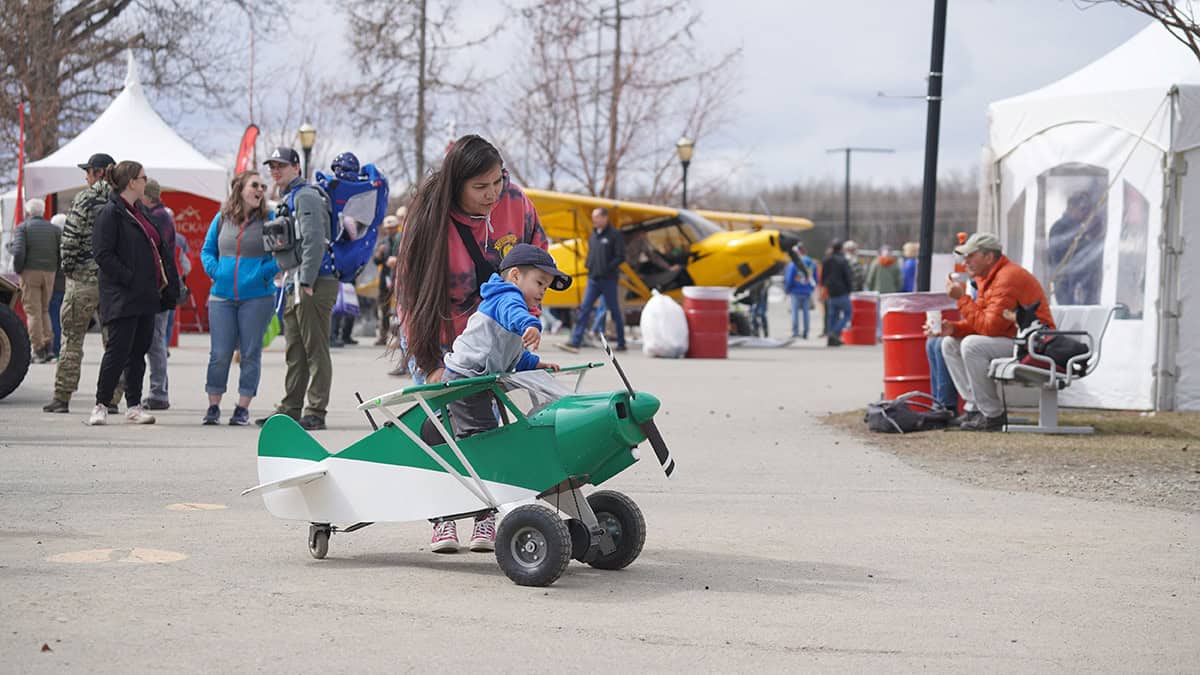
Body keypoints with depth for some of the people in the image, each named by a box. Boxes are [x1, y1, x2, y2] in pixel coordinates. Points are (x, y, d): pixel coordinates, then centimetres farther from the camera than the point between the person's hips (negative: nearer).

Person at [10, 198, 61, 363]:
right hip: (49, 273, 4)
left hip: (30, 273, -4)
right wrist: (55, 270, 9)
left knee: (33, 311, 0)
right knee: (44, 310, 17)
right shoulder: (54, 229, 10)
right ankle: (48, 343, 2)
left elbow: (18, 252, -14)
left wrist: (18, 270, -1)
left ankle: (39, 350, -4)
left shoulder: (23, 227, -1)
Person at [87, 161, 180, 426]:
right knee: (118, 351, -8)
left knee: (139, 351, 9)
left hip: (145, 296, 9)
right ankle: (101, 406, -2)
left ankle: (134, 406, 13)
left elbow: (160, 249, 24)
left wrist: (166, 286, 13)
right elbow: (103, 254, -16)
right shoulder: (111, 213, -9)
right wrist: (130, 279, -18)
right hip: (122, 298, -9)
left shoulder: (139, 211, 18)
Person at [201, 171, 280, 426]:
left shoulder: (269, 220, 0)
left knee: (250, 354, 2)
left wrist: (264, 272, -14)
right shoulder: (221, 219, 8)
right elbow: (207, 250, 16)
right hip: (222, 297, 2)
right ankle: (213, 406, 11)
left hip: (257, 297, -2)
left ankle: (243, 408, 11)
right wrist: (215, 271, -2)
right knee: (219, 354, 1)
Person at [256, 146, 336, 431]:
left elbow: (314, 241, -19)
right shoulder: (285, 199, 21)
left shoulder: (306, 196, -10)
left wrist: (306, 282, -21)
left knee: (315, 351, -6)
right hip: (296, 285, 10)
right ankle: (290, 409, 16)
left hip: (316, 283, -10)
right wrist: (293, 282, 17)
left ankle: (316, 412, -4)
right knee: (295, 352, 12)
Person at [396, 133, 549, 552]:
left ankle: (486, 517, 2)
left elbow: (537, 255, 5)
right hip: (436, 335, -2)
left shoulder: (514, 202, -14)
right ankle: (443, 518, -1)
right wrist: (429, 364, -24)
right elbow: (414, 293, -21)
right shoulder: (431, 218, -24)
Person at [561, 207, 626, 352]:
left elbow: (621, 257, -11)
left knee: (614, 311, 4)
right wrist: (589, 265, 6)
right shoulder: (594, 235, 13)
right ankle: (575, 342, -7)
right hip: (593, 279, 6)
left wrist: (607, 268, -18)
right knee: (584, 308, -3)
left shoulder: (614, 235, -7)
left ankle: (621, 343, 13)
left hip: (608, 280, -6)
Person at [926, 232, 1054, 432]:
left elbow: (990, 326, -25)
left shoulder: (1009, 277, -21)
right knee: (950, 343, 7)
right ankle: (975, 407, 2)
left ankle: (994, 416, -19)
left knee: (972, 345, -29)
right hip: (1010, 339, 11)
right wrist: (953, 328, -6)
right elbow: (982, 321, 12)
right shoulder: (986, 277, 12)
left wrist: (962, 298, -19)